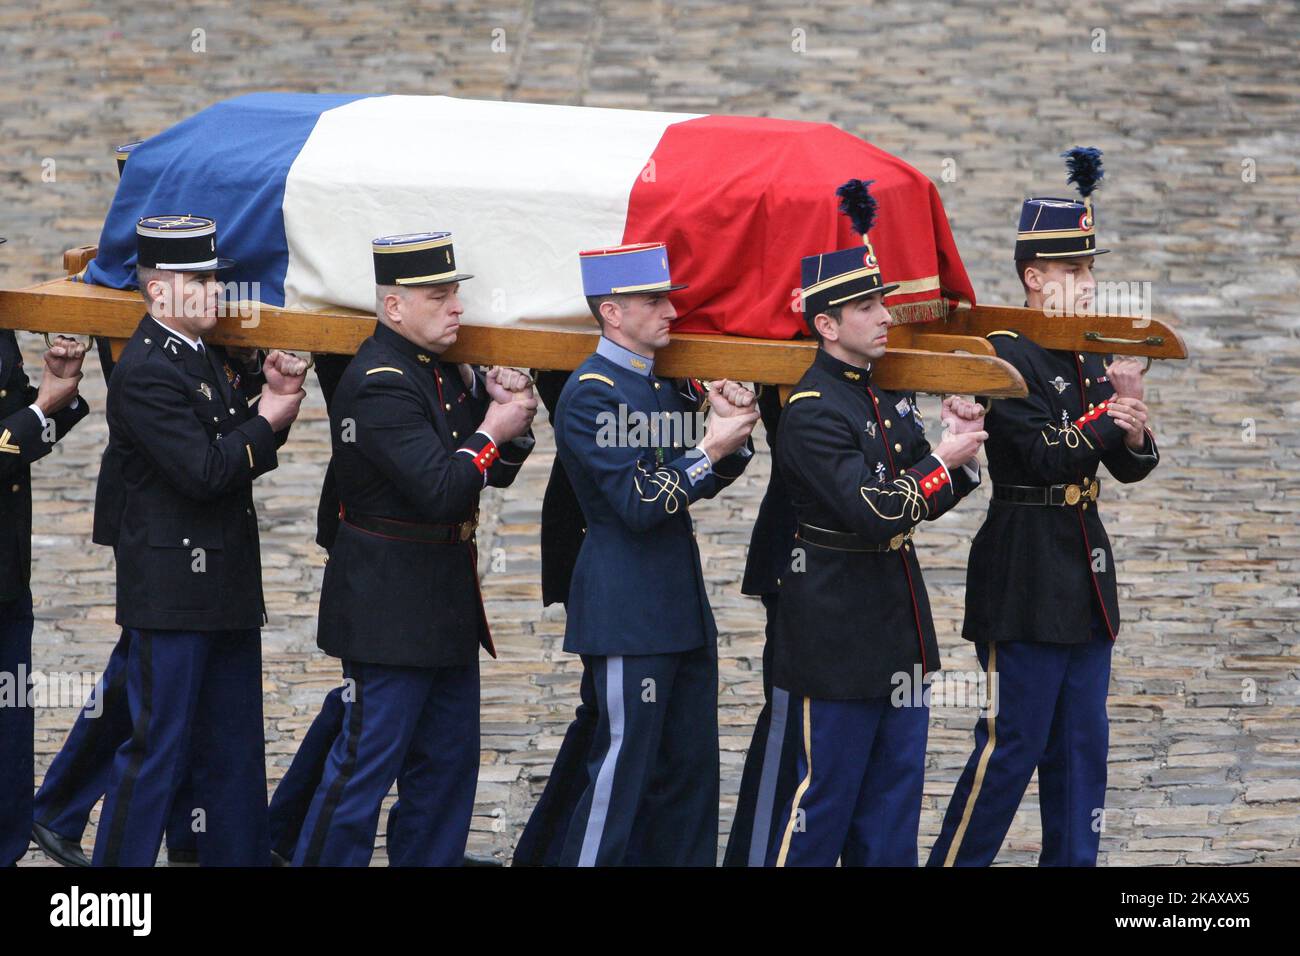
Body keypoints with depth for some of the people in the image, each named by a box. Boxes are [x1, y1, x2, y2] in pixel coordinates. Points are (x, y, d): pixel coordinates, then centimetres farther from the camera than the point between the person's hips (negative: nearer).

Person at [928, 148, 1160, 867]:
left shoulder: (1088, 361, 13)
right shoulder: (1005, 358, -11)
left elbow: (1129, 467, 10)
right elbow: (1046, 459, -19)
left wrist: (1135, 436, -11)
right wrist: (1114, 410, -22)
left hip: (1086, 577, 8)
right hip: (1026, 581, -8)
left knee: (1082, 745, 9)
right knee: (1013, 743, -6)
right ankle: (954, 862, 2)